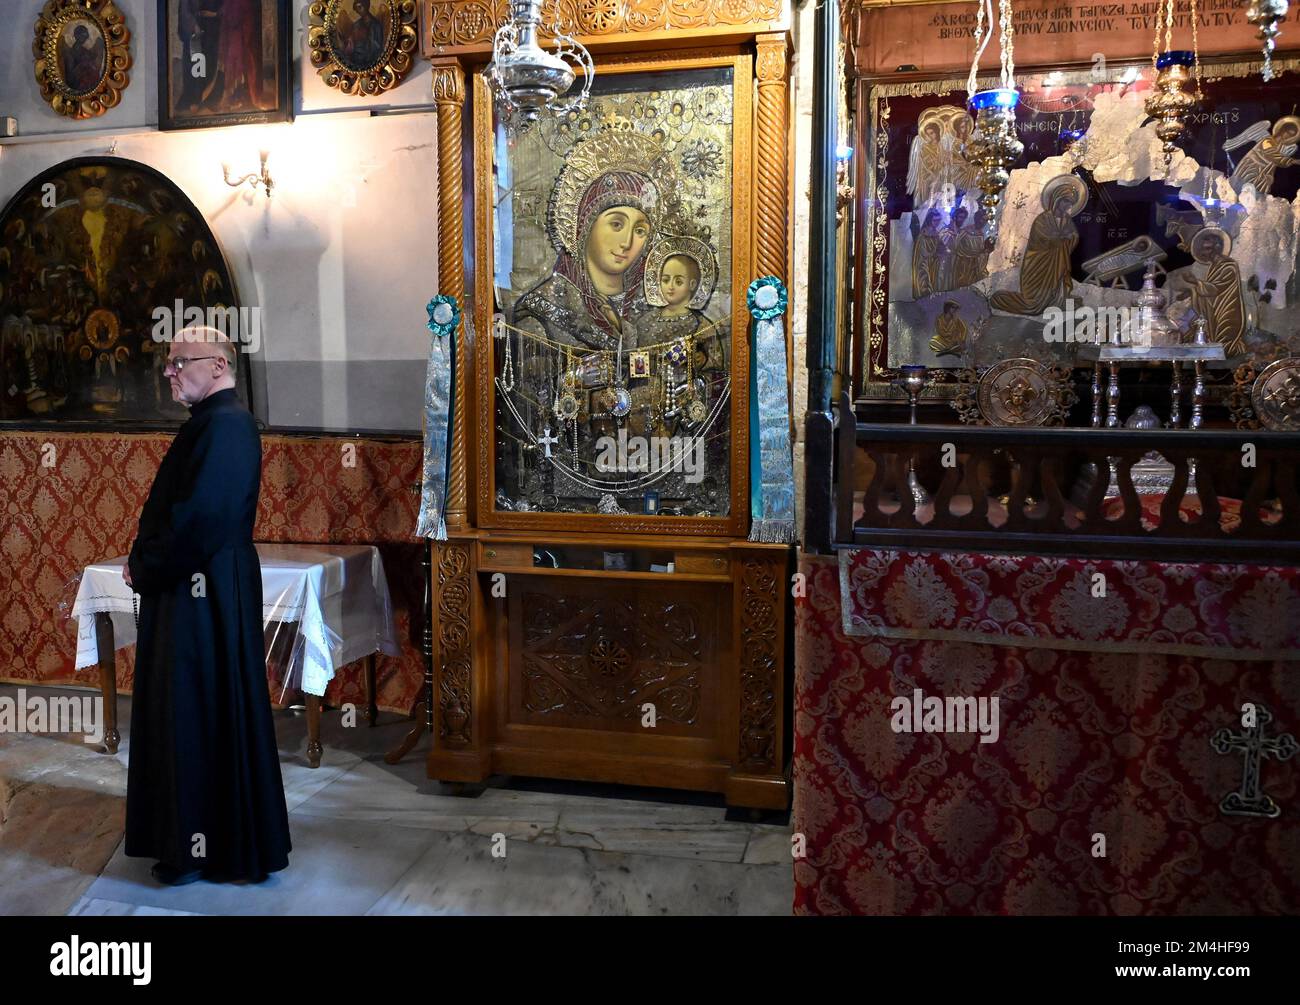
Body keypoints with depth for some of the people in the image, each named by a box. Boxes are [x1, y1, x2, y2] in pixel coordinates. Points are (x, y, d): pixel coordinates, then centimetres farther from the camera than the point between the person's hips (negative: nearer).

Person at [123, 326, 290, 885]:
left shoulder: (227, 425, -17)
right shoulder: (209, 422, 14)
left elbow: (201, 517, -24)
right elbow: (171, 507, 19)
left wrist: (146, 569, -12)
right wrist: (145, 561, 5)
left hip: (207, 597, -10)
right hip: (185, 589, 10)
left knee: (204, 715, -1)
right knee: (183, 712, 17)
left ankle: (210, 847, 12)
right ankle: (186, 833, 30)